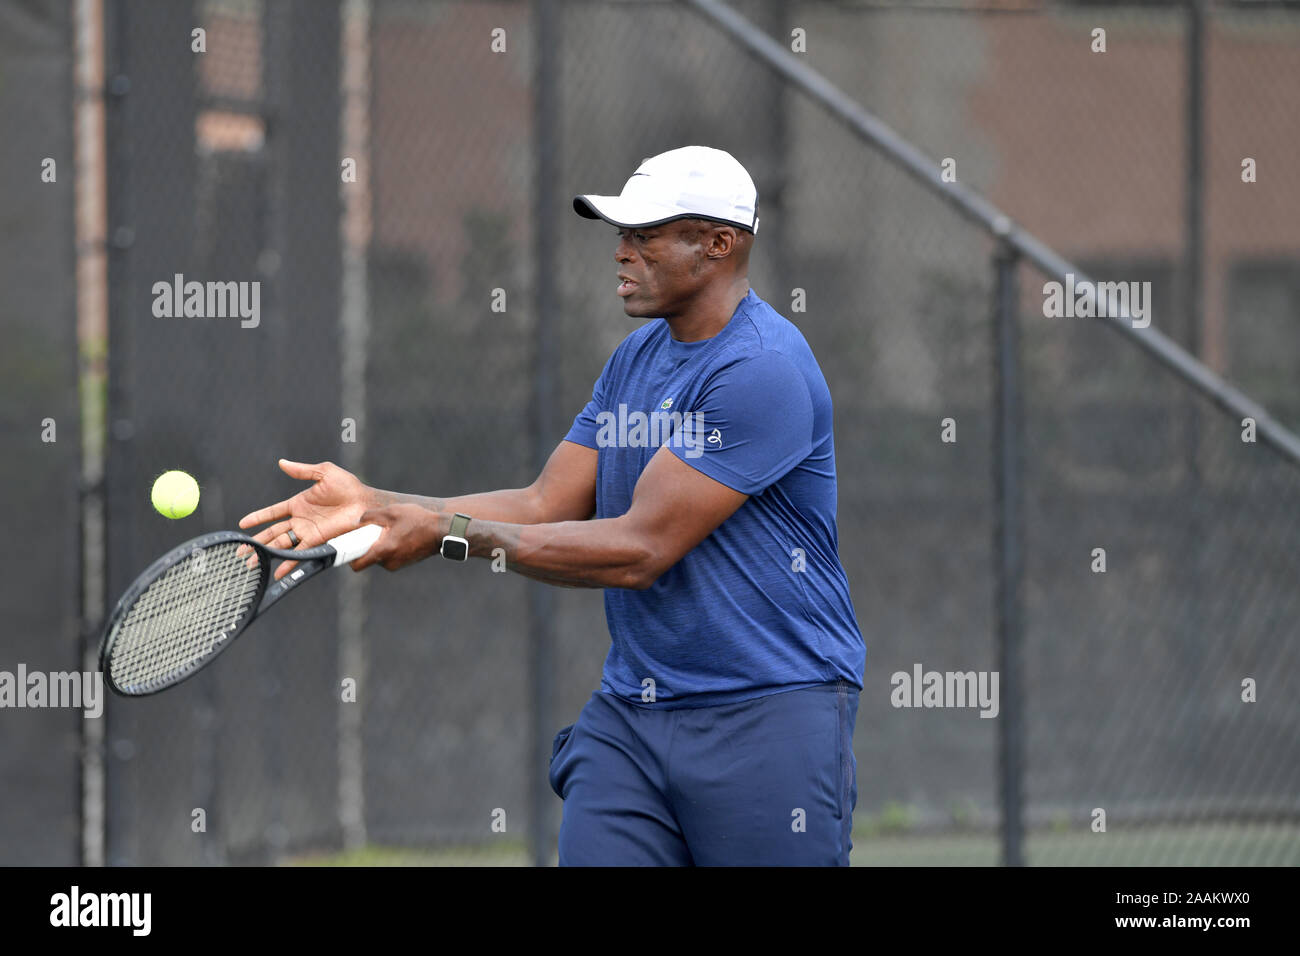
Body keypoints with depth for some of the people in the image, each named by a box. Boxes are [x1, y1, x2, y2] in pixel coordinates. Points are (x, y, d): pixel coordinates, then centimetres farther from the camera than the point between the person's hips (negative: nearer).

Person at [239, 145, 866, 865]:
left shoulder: (764, 370, -17)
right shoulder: (634, 359, 13)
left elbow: (639, 549, -19)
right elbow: (544, 508, 8)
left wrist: (447, 533, -16)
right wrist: (375, 507, -4)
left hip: (768, 716, -7)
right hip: (629, 711, 7)